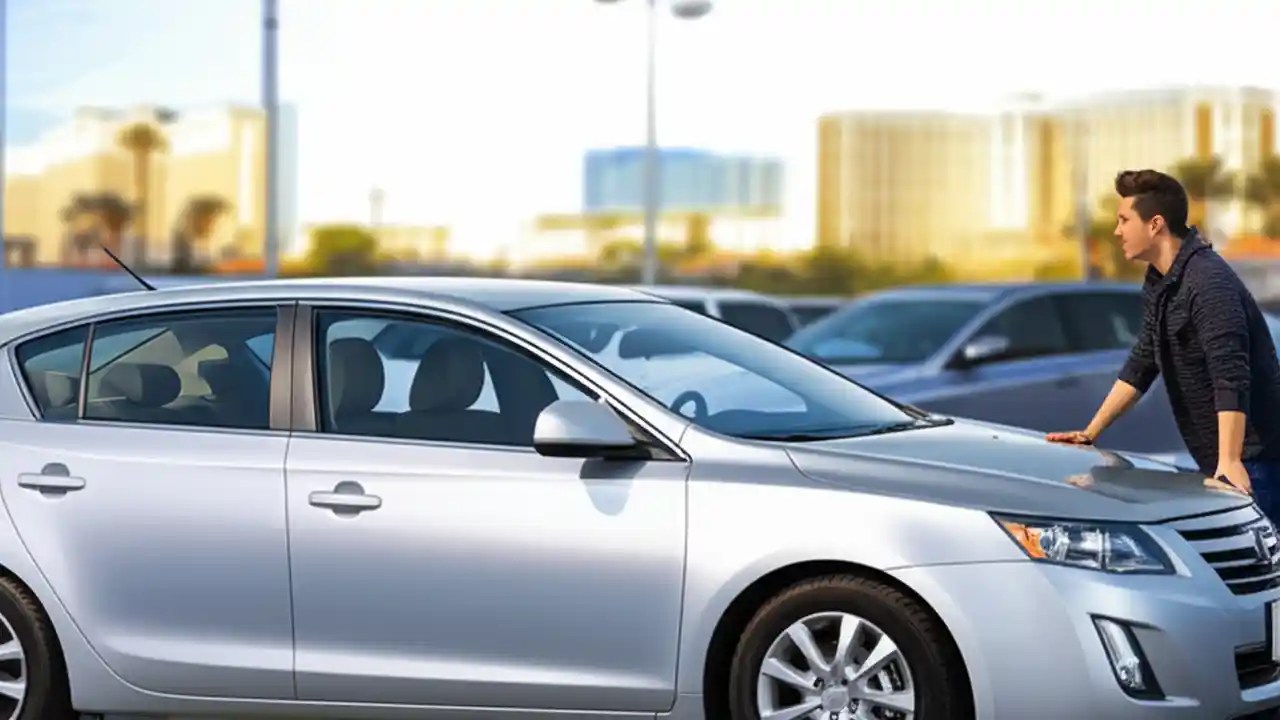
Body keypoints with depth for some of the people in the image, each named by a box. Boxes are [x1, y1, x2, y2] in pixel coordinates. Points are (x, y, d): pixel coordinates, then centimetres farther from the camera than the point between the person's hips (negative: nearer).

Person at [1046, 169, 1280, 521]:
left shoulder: (1209, 283, -20)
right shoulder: (1158, 283, 12)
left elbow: (1232, 379, -28)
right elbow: (1141, 366, 19)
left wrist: (1230, 461, -35)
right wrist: (1090, 433, 18)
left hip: (1251, 457, -10)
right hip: (1215, 459, 10)